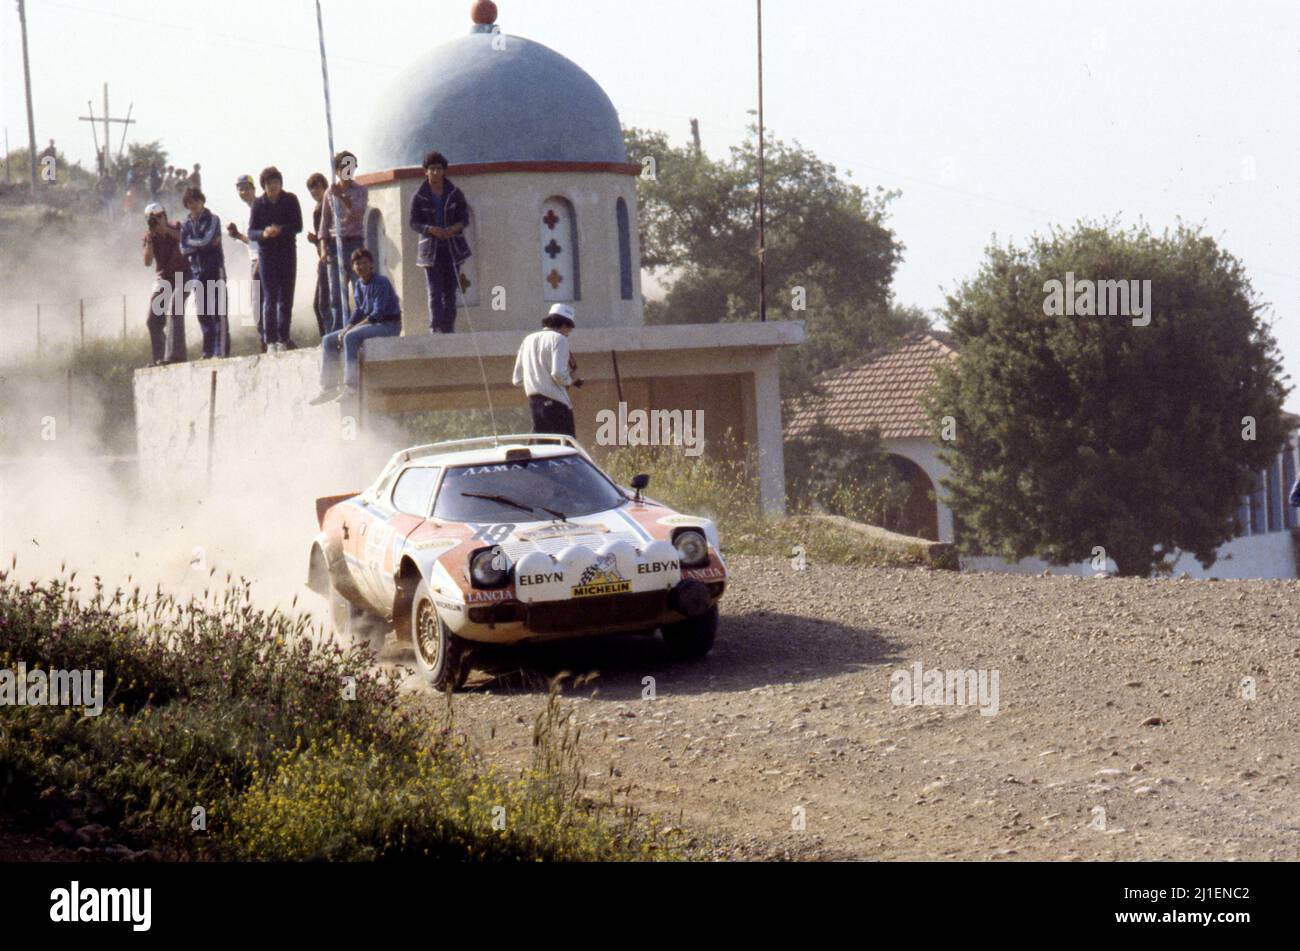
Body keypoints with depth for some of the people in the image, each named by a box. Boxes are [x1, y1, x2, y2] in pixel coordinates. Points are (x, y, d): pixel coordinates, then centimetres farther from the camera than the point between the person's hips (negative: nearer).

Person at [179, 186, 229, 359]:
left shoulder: (212, 220, 1)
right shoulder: (187, 225, 14)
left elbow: (207, 240, -13)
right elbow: (184, 248, 2)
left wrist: (191, 242, 1)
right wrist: (202, 244, -7)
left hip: (215, 269, -5)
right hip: (197, 271, 5)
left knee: (218, 312, -8)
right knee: (203, 313, 4)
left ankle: (222, 350, -12)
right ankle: (208, 351, 8)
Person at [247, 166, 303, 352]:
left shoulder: (290, 200, 0)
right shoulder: (259, 204, 0)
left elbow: (298, 226, -5)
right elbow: (251, 232, -2)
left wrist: (281, 230, -23)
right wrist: (263, 233, -24)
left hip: (287, 253, 1)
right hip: (267, 254, -1)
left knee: (286, 299, 2)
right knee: (270, 298, -6)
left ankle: (283, 340, 8)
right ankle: (271, 342, -6)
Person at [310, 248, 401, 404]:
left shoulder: (381, 282, -17)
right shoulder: (360, 284, 8)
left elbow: (378, 314, -23)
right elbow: (359, 310, 12)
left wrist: (349, 330, -23)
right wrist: (347, 328, -8)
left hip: (389, 325, -9)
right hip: (370, 324, 9)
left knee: (351, 337, -33)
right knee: (328, 340, 3)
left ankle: (350, 385, -34)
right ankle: (329, 387, -1)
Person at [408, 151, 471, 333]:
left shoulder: (455, 194, 5)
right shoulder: (419, 197, 1)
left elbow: (464, 218, 4)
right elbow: (414, 222, -3)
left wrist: (454, 229, -17)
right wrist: (431, 230, -21)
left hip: (452, 248, 2)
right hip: (431, 248, -2)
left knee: (450, 291, 4)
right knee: (435, 292, -9)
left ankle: (449, 329, 10)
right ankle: (436, 329, -13)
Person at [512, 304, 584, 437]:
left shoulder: (528, 340, 17)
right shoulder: (558, 339, -5)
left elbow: (517, 380, 17)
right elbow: (558, 373, -18)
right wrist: (571, 380, 1)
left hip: (533, 401, 7)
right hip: (556, 403, -7)